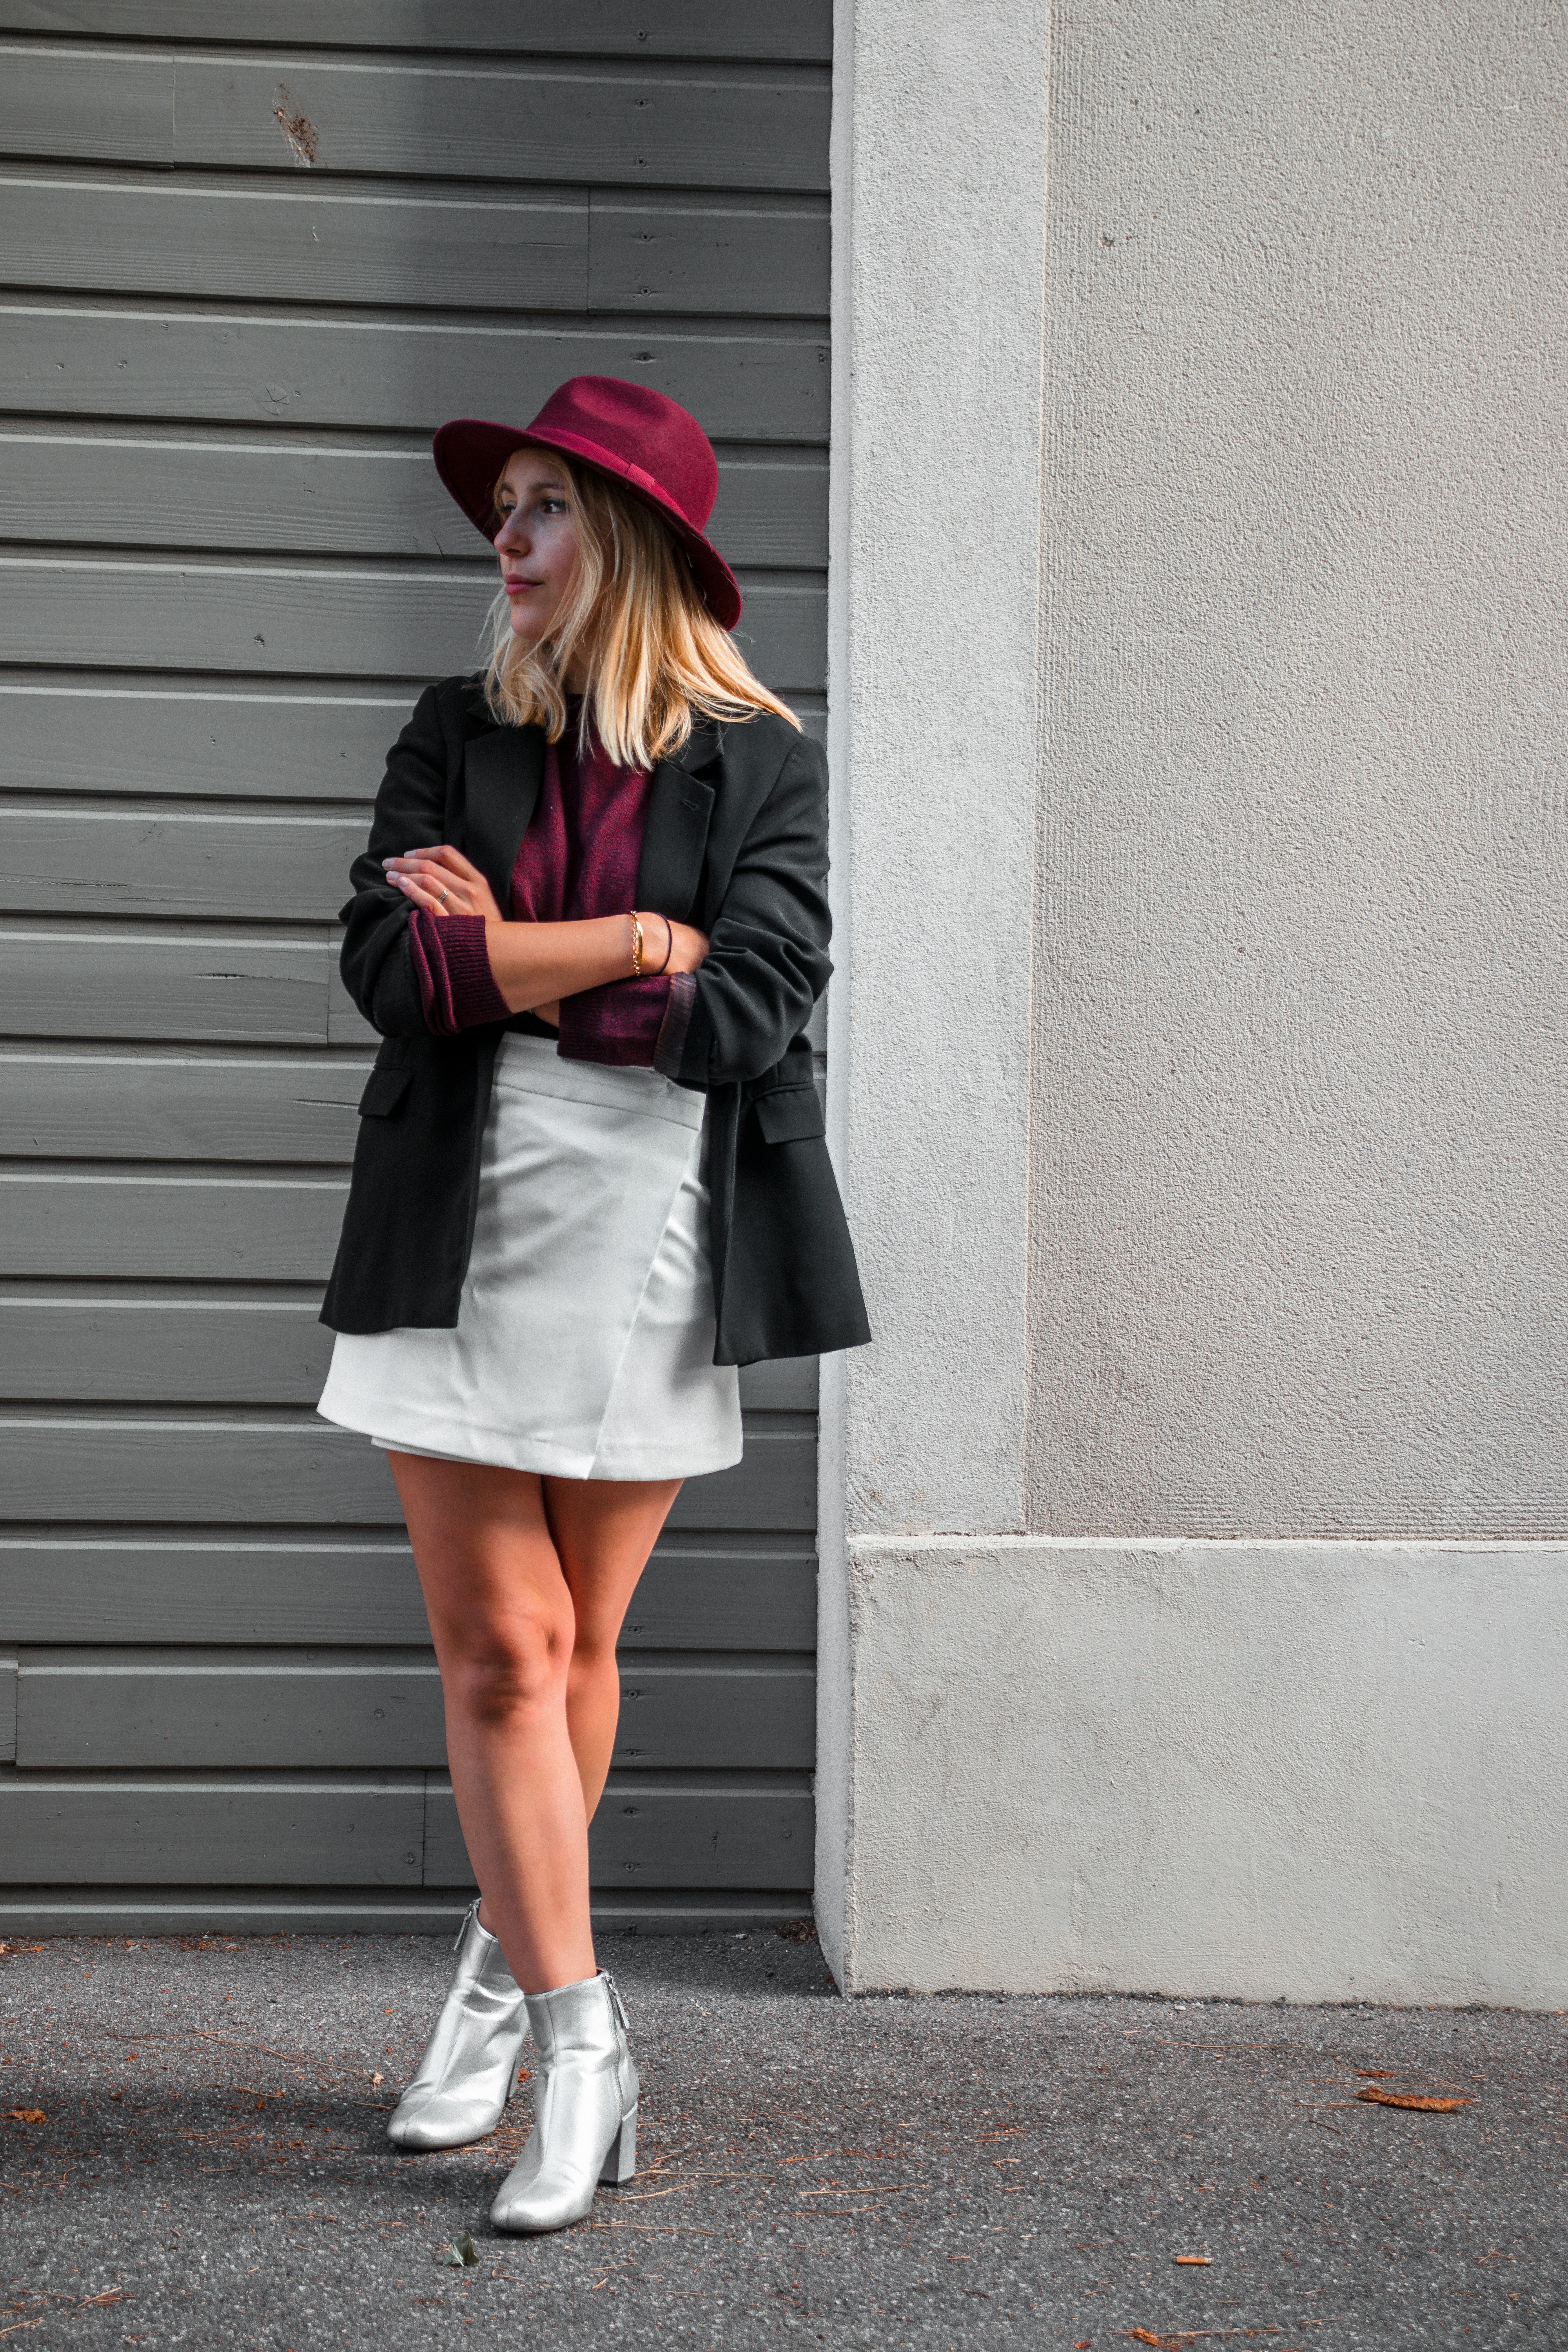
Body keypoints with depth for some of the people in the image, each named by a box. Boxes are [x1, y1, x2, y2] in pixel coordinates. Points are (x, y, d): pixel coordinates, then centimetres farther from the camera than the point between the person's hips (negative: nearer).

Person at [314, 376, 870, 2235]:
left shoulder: (759, 762, 1)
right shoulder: (458, 734, 9)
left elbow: (748, 1019, -12)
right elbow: (388, 965, -6)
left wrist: (500, 949, -8)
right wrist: (637, 937, -10)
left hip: (650, 1242, -1)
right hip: (461, 1230, 1)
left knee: (575, 1646, 9)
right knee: (497, 1646, -3)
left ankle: (506, 1968, 30)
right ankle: (578, 2045, 5)